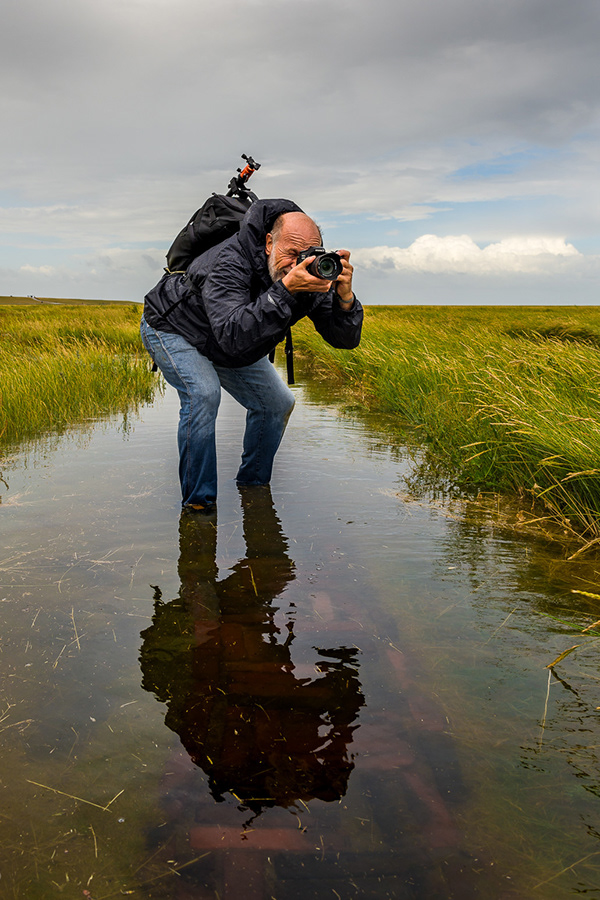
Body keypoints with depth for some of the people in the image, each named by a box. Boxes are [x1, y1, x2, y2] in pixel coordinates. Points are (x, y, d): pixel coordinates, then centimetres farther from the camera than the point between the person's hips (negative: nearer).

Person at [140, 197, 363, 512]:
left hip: (236, 343, 7)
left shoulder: (312, 273, -22)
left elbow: (345, 339, -24)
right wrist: (285, 290, -58)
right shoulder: (229, 261, -40)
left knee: (277, 403, 3)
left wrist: (344, 297, -44)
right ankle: (198, 501, -18)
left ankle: (252, 486, 23)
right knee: (203, 393, -30)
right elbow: (233, 337, -53)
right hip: (173, 329, -6)